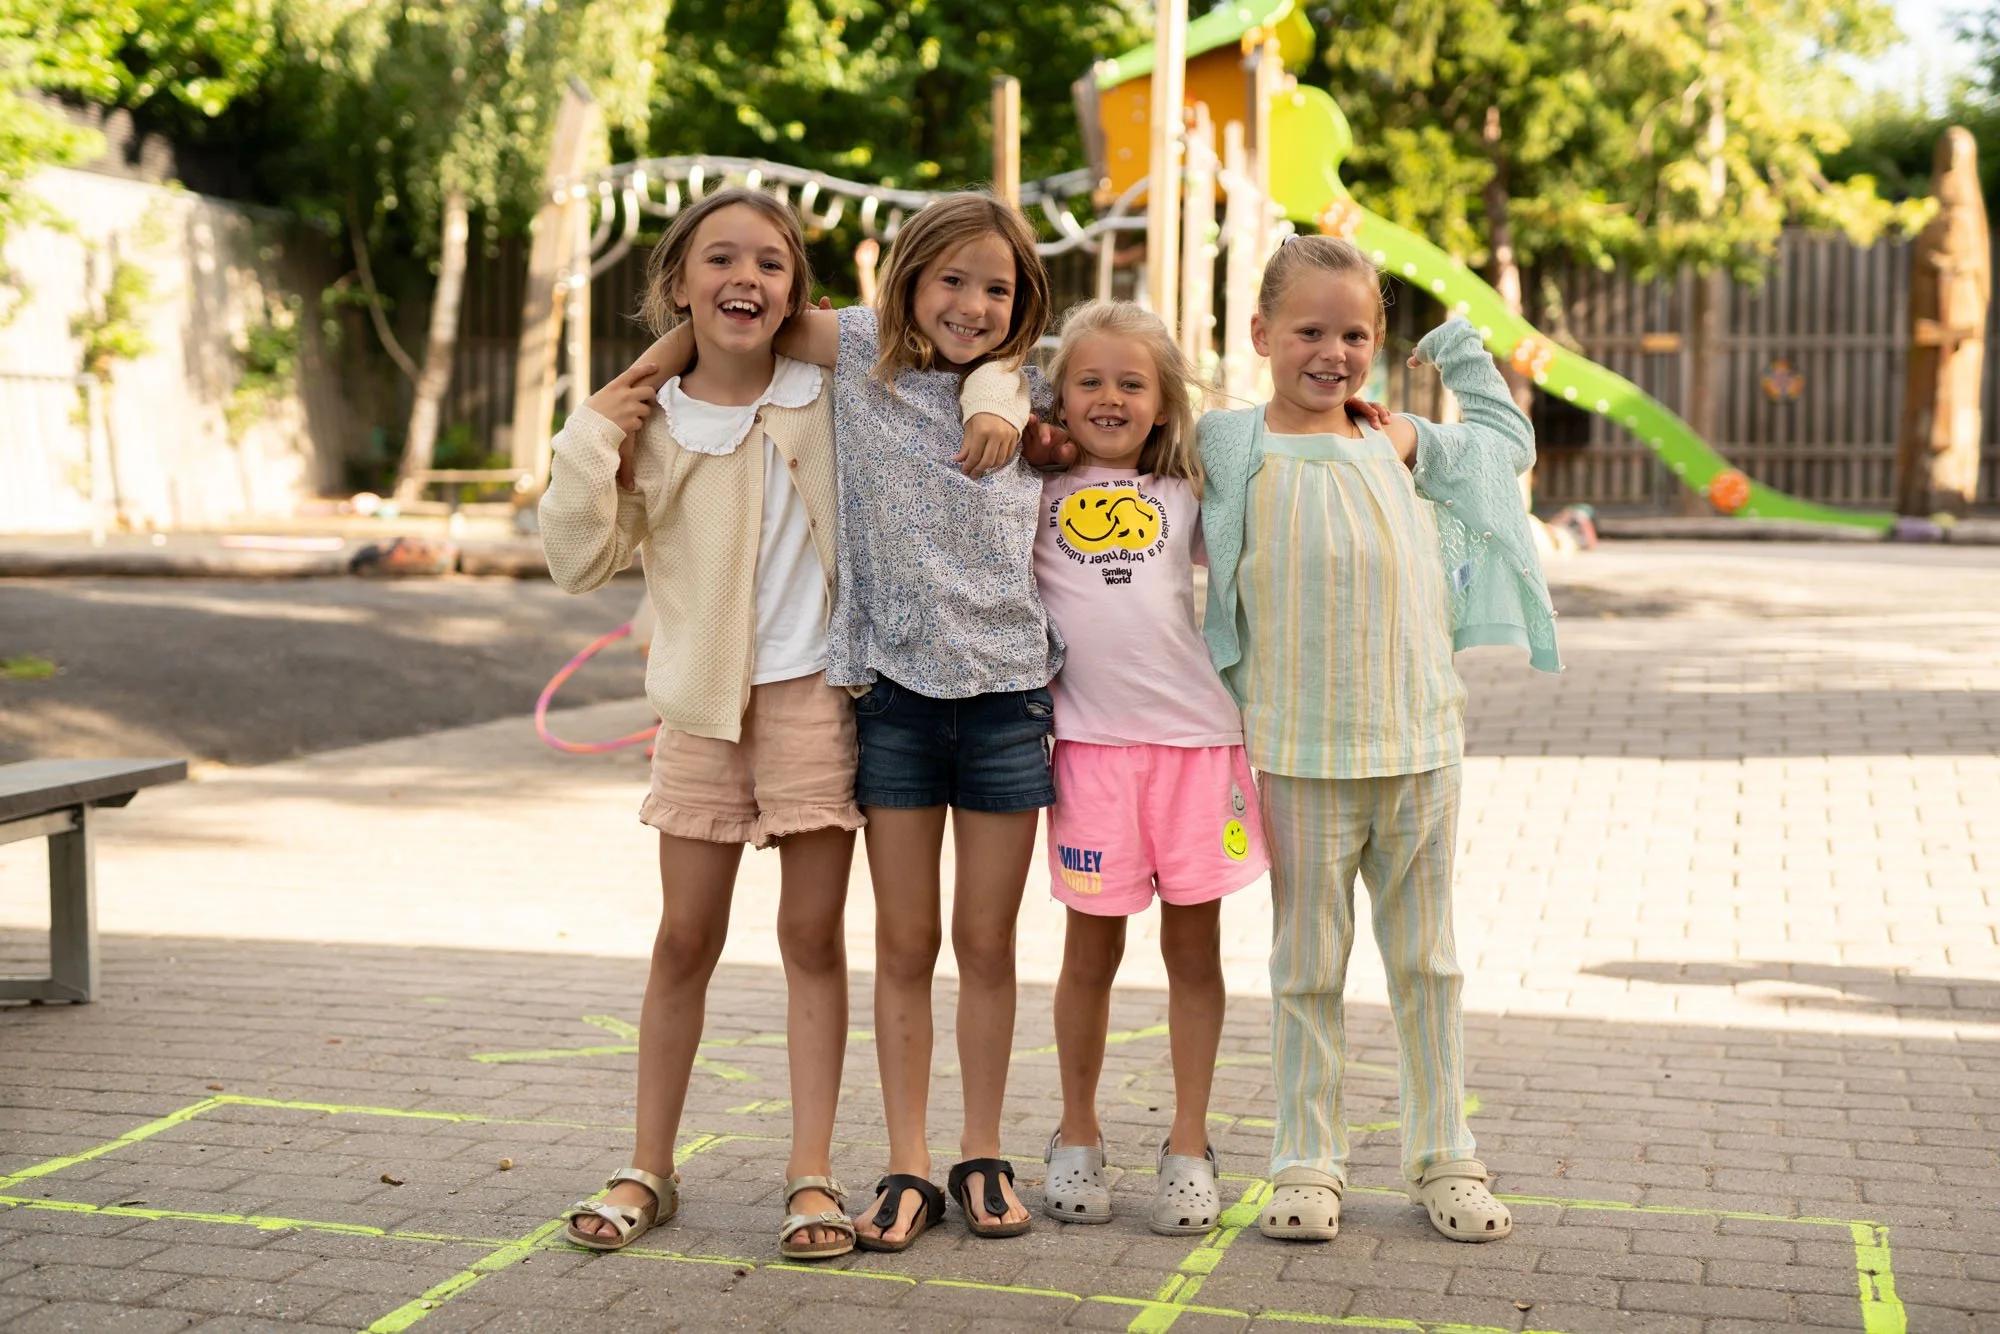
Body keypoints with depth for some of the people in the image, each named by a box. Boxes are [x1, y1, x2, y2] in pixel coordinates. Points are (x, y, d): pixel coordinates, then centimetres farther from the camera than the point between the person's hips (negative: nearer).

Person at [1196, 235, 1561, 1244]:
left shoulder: (1401, 445, 7)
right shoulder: (1232, 445, -2)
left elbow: (1510, 443, 26)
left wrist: (1460, 349, 20)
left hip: (1419, 745, 3)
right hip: (1298, 754, -3)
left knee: (1427, 961, 11)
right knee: (1308, 965, 7)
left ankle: (1442, 1157, 22)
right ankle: (1306, 1162, 18)